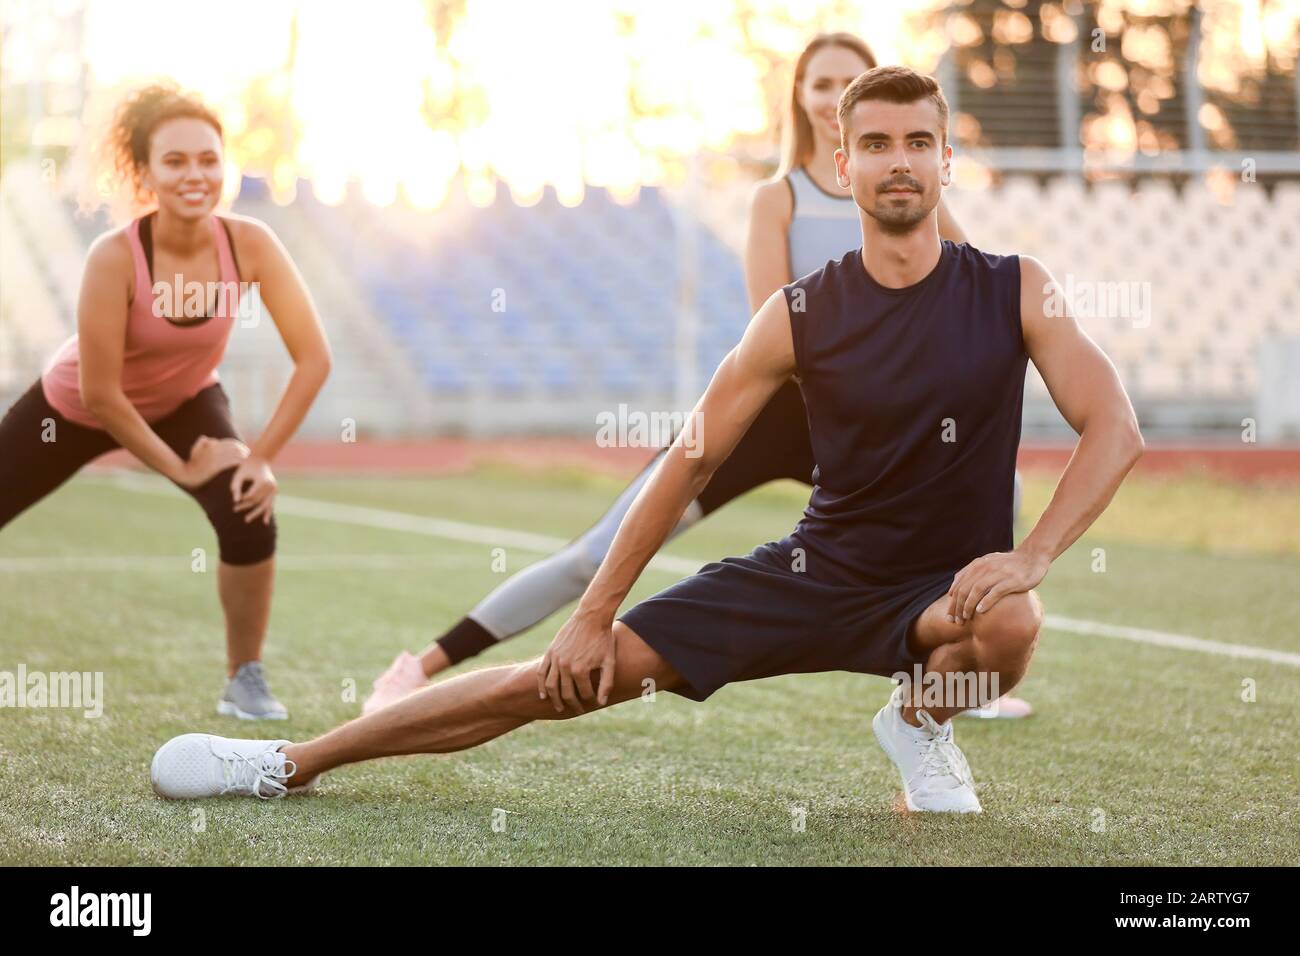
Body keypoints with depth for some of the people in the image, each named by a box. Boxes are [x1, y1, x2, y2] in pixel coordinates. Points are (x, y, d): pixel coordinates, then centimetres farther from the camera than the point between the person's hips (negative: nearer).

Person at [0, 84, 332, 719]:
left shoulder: (250, 245, -28)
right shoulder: (115, 257, -35)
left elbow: (314, 359, -22)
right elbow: (99, 393, -28)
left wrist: (260, 457, -24)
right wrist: (178, 467, -21)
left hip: (183, 404, 2)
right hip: (73, 409, -1)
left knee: (249, 515, -22)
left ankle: (245, 679, -1)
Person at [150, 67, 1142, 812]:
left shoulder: (1015, 292, -9)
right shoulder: (800, 315, -7)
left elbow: (1115, 426, -13)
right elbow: (691, 460, -2)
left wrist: (1032, 557, -28)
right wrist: (595, 613, -5)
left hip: (944, 589, -1)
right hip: (818, 569, 1)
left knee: (1009, 625, -39)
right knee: (579, 674, -9)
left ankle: (921, 722, -2)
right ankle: (293, 761, -2)